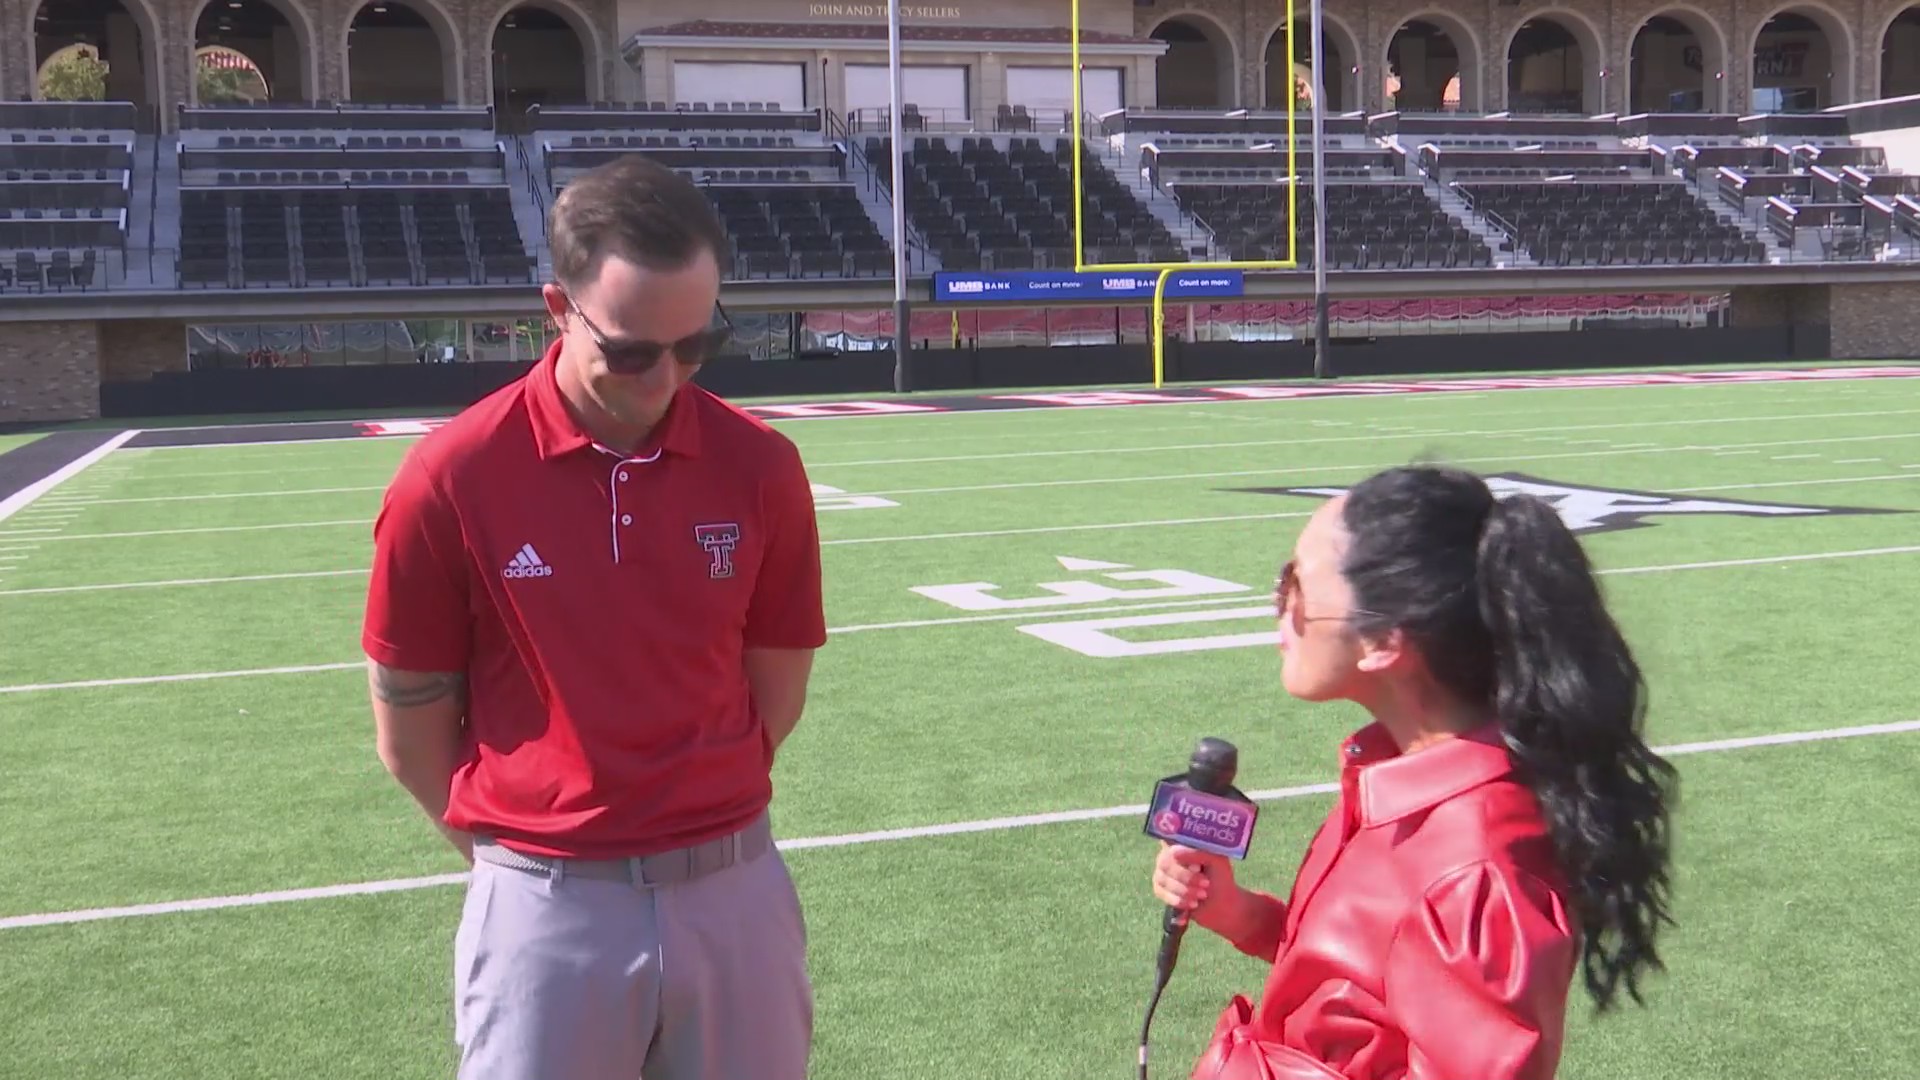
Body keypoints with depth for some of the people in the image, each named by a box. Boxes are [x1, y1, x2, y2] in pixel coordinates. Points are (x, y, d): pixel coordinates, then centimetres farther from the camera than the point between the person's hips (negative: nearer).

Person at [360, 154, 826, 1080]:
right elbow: (410, 734, -1)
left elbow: (777, 690, 7)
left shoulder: (761, 468, -3)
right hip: (545, 908, -2)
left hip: (734, 891, 2)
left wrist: (692, 809, 7)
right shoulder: (451, 479, -10)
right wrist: (520, 845, 6)